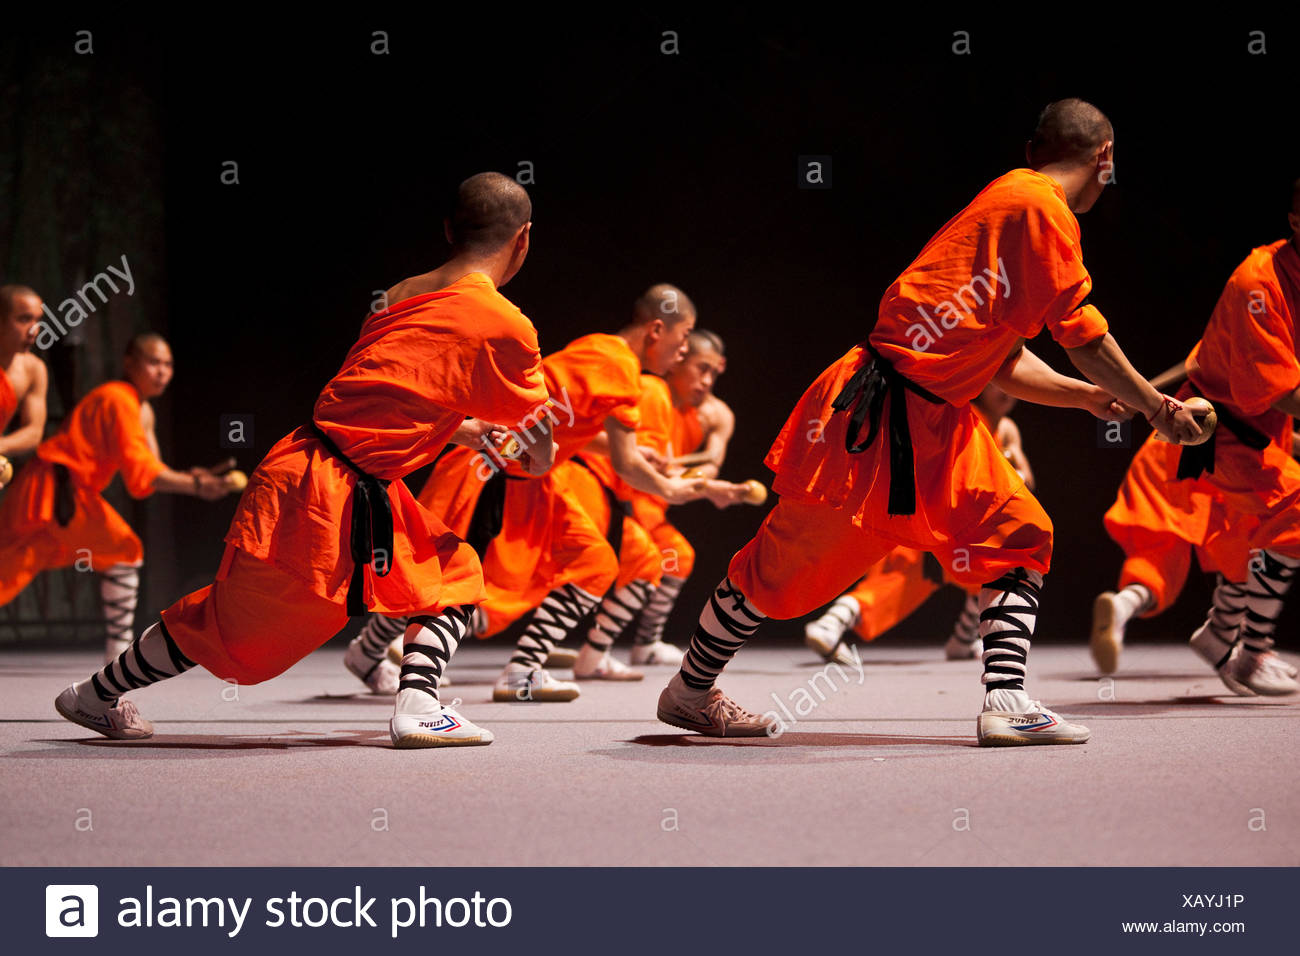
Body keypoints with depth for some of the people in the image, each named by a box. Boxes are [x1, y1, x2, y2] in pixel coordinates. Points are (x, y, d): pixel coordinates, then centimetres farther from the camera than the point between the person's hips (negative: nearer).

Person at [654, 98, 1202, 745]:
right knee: (790, 557, 3)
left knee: (1019, 534, 1)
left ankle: (1006, 703, -4)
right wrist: (1154, 407, -1)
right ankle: (689, 691, 18)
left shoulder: (1011, 202, 18)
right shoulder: (1038, 206, -11)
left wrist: (1086, 396, 18)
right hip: (877, 411, -10)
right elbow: (1083, 335, -11)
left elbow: (1003, 362, 20)